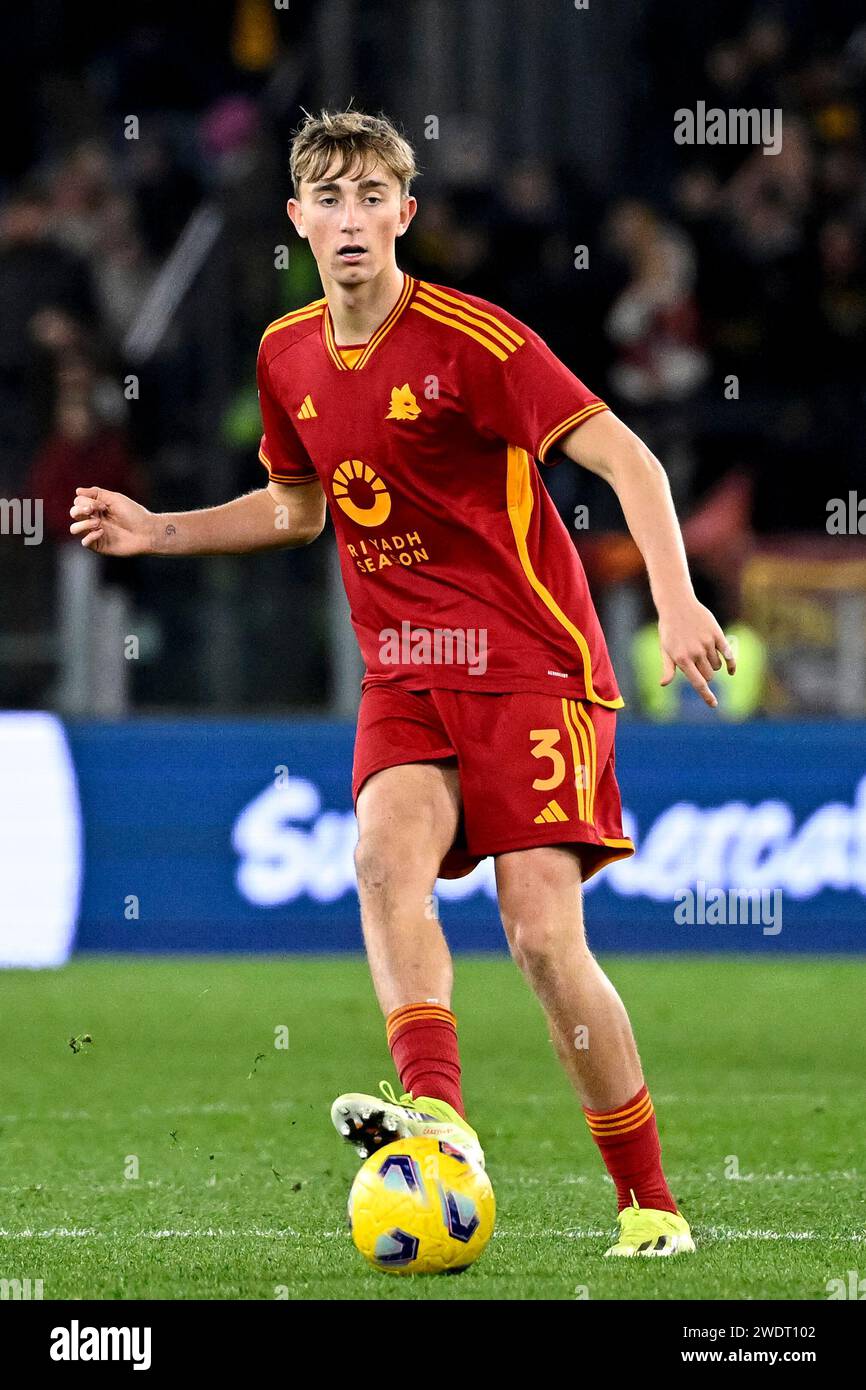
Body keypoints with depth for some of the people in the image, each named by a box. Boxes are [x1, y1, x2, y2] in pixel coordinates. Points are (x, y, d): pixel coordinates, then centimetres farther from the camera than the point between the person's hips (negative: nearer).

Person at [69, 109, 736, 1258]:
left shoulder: (469, 340, -12)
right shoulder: (288, 357, 8)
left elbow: (625, 459, -14)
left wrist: (675, 598, -26)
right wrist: (160, 533, 17)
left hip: (530, 665, -5)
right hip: (404, 677, 5)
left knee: (544, 934, -14)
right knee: (388, 852, -26)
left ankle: (651, 1206, -2)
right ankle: (436, 1112, -45)